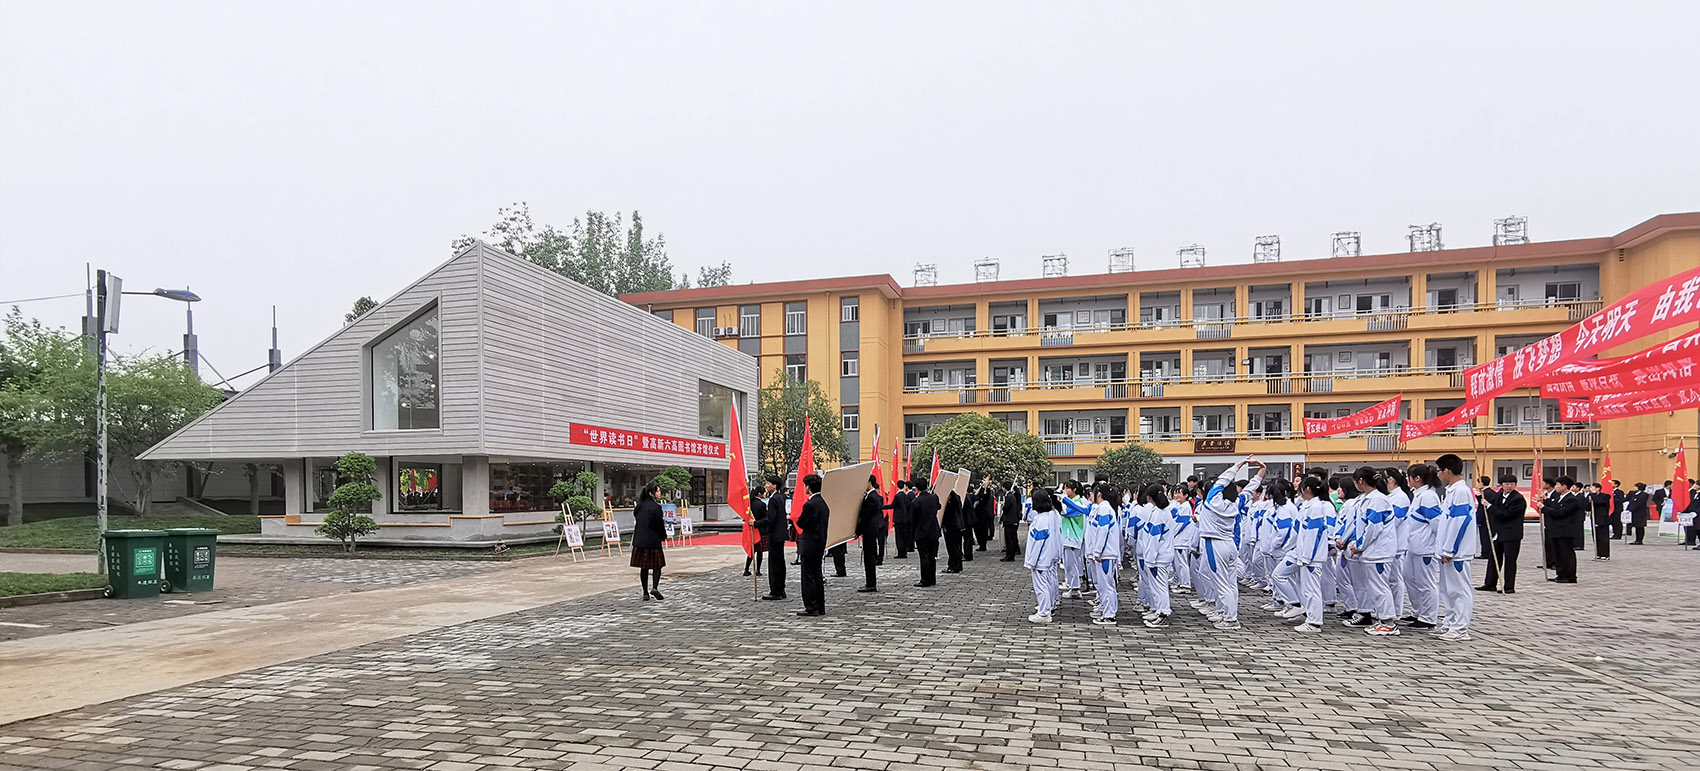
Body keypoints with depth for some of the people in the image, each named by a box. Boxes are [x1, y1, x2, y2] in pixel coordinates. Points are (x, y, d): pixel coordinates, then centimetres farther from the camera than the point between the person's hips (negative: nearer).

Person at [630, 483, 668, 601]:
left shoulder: (640, 506, 8)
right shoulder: (656, 507, -14)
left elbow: (636, 521, 13)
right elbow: (660, 524, -11)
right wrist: (664, 536, 5)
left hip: (639, 540, 6)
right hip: (653, 540, -6)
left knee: (644, 567, 10)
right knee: (657, 564, 5)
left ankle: (645, 593, 13)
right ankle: (655, 588, -13)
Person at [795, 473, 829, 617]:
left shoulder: (810, 504, -19)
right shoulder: (824, 501, 9)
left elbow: (801, 523, -14)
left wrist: (799, 518, 6)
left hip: (809, 545, -9)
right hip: (821, 544, 9)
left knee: (808, 577, -2)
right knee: (817, 576, 14)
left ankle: (811, 608, 1)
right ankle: (820, 607, 19)